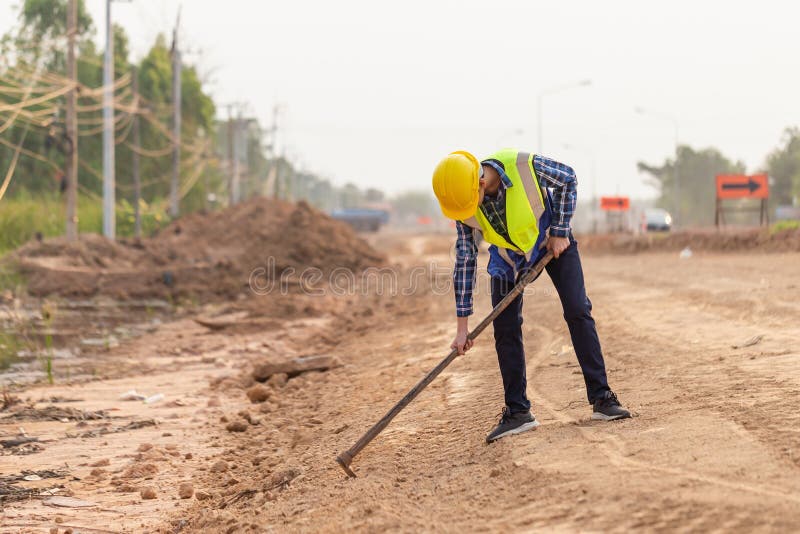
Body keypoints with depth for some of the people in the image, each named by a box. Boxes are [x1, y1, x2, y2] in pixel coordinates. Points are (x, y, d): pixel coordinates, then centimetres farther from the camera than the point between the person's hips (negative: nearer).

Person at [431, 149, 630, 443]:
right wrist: (462, 326, -16)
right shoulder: (464, 206, -25)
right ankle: (517, 412, 4)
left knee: (578, 311, -9)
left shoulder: (525, 166, -36)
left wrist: (560, 232, -15)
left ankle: (602, 398, -3)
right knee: (505, 328, -5)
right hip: (508, 255, 2)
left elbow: (568, 179, -15)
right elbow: (465, 260, -16)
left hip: (552, 242, -2)